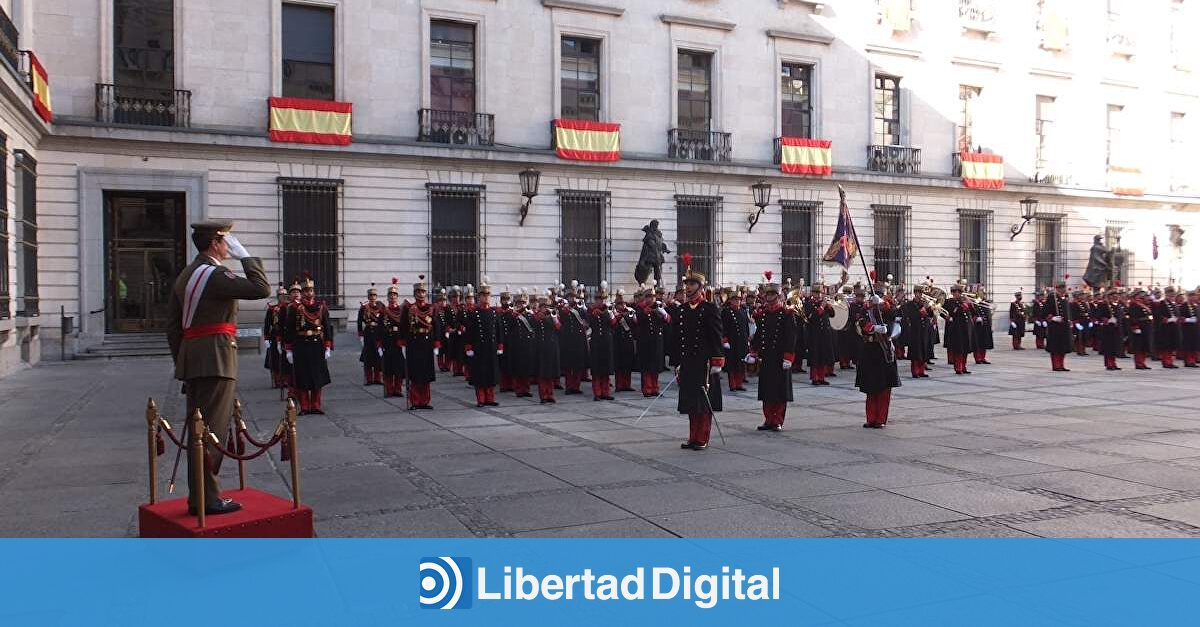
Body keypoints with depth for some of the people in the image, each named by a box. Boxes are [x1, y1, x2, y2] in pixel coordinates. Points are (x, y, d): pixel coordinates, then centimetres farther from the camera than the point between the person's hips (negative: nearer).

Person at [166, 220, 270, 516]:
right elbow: (262, 289, -18)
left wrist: (181, 361, 21)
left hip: (192, 358, 10)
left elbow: (173, 325, 18)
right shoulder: (214, 274, -13)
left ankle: (199, 493, 20)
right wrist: (244, 254, -9)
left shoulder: (186, 275, 16)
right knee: (212, 429, -7)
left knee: (199, 427, 14)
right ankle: (205, 498, -4)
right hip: (216, 360, -10)